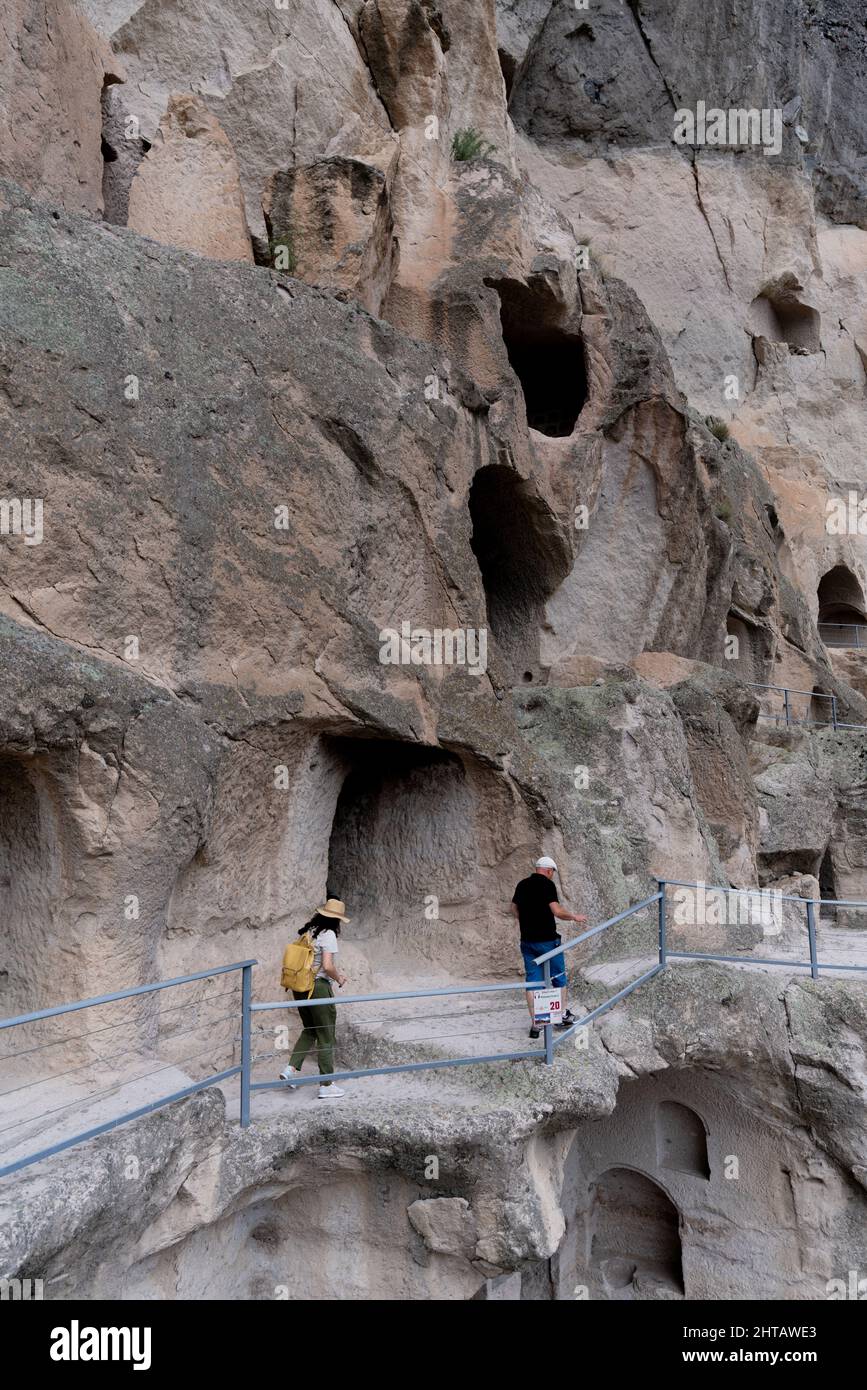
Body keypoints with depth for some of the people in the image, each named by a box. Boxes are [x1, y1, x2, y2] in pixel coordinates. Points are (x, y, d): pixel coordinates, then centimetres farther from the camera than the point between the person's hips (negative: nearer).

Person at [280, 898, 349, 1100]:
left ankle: (291, 1068, 10)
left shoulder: (306, 931, 6)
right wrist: (339, 978, -4)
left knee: (309, 1031, 23)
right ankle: (326, 1086, 12)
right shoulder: (328, 934, -16)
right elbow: (327, 966, -24)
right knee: (326, 1037, 5)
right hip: (319, 988, -7)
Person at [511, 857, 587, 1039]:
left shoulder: (522, 885, 7)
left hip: (527, 940, 5)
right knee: (558, 977, 13)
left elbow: (515, 909, 15)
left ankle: (534, 1024, 6)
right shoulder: (547, 884, -12)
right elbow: (557, 911, -20)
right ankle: (563, 1016, 25)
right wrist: (574, 917, -3)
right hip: (547, 940, -5)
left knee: (532, 981, 7)